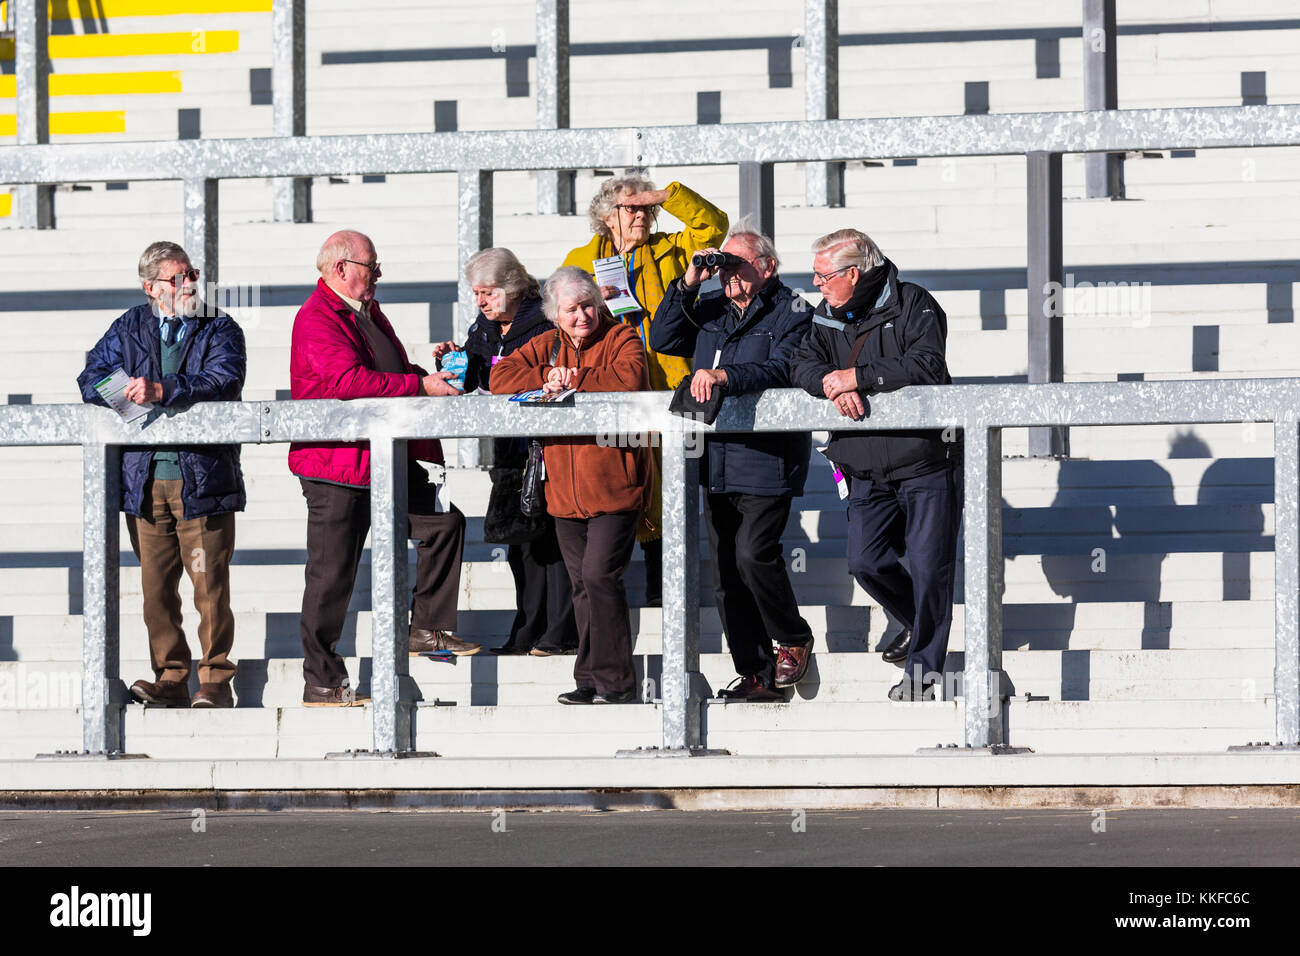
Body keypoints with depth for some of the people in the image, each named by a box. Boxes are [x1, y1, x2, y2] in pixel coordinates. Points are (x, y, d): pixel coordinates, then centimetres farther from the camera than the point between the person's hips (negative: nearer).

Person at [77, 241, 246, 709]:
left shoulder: (221, 329, 5)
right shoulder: (129, 328, 13)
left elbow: (223, 380, -13)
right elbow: (91, 380, 6)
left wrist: (162, 390, -24)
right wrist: (132, 395, -14)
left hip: (203, 478, -3)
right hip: (145, 481, 3)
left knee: (210, 584, -4)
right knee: (156, 585, 4)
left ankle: (215, 682, 4)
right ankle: (170, 679, 13)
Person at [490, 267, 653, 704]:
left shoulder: (620, 339, -3)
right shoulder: (546, 347, 12)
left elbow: (630, 379, -23)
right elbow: (502, 378, 4)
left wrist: (570, 380, -15)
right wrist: (547, 378, -12)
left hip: (614, 487, -6)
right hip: (566, 491, 6)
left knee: (599, 574, -15)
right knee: (582, 585, 10)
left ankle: (615, 680, -10)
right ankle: (590, 681, 16)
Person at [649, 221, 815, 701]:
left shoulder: (790, 313, -4)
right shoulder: (711, 308, 15)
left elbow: (780, 370, -19)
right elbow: (662, 341, 14)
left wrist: (725, 376, -33)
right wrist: (688, 284, 4)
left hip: (766, 459, -7)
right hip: (716, 460, 7)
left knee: (753, 555, -18)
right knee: (726, 572, 5)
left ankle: (793, 640, 7)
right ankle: (757, 674, 12)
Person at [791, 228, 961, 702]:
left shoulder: (913, 305, -9)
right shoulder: (829, 317, 9)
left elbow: (926, 366, -22)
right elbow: (803, 366, -1)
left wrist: (858, 376, -24)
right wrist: (832, 384, -23)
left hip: (925, 464, -6)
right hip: (868, 471, 6)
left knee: (929, 565, -4)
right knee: (866, 561, 1)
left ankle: (924, 665, 8)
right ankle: (919, 625, 27)